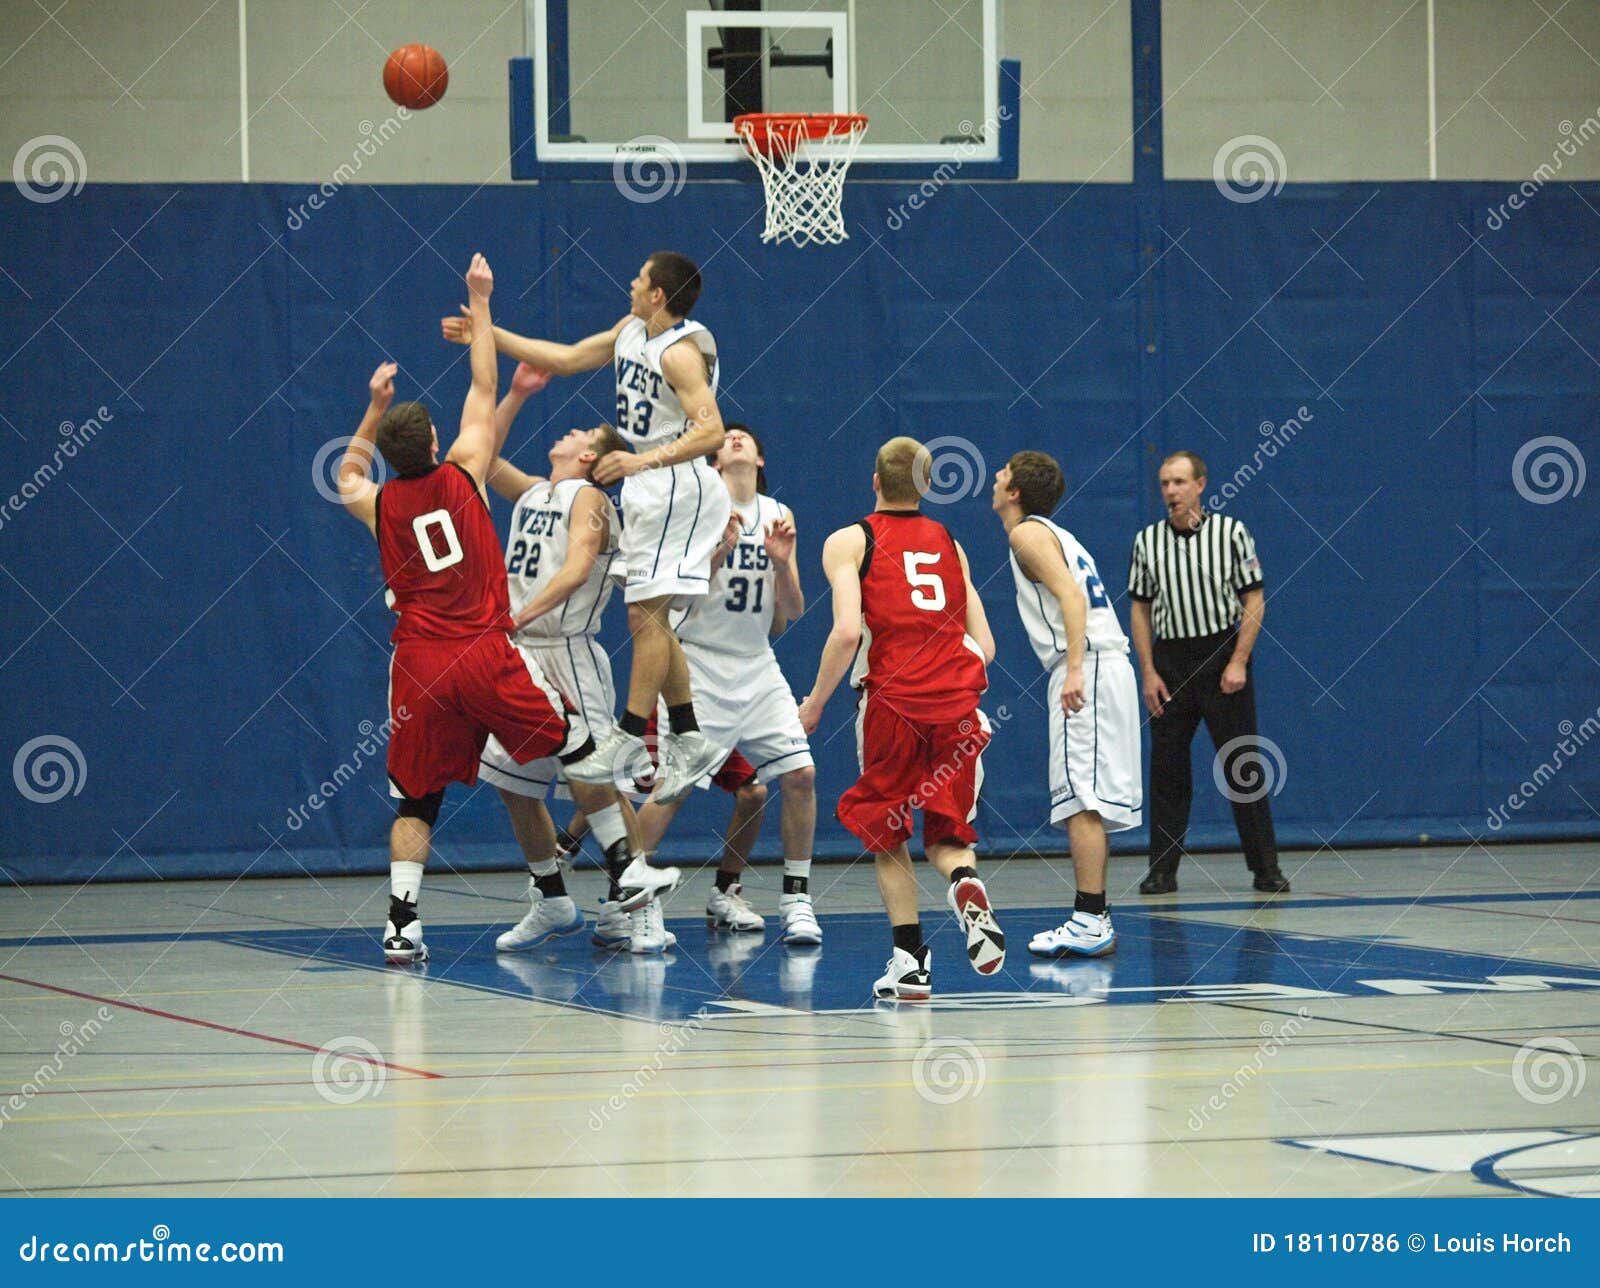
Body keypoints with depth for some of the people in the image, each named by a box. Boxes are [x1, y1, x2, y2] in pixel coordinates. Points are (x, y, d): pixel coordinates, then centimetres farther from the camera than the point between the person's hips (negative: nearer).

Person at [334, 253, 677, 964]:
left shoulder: (378, 505, 6)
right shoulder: (461, 475, 1)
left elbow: (348, 473, 32)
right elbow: (483, 387, 12)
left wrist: (375, 407, 32)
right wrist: (479, 304, 19)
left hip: (418, 663, 2)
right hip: (487, 653, -2)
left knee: (416, 797, 6)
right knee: (577, 746, 13)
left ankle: (401, 924, -5)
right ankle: (629, 867, 12)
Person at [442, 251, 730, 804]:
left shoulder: (681, 352, -17)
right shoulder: (631, 331, 12)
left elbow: (711, 431, -25)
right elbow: (567, 359, 22)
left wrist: (644, 460, -32)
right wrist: (488, 335, 22)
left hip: (678, 486, -10)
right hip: (648, 488, 10)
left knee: (646, 613, -11)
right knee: (648, 616, 9)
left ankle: (630, 738, -10)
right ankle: (689, 741, 11)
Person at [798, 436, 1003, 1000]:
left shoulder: (849, 542, 4)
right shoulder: (950, 544, 17)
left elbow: (847, 631, -11)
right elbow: (985, 647, 14)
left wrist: (815, 702, 0)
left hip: (893, 702, -3)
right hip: (958, 703, 3)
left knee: (887, 836, 15)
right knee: (946, 836, 12)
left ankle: (910, 960, 8)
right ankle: (967, 887, -21)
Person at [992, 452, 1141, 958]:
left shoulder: (1027, 534, -4)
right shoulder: (1054, 534, 24)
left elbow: (1070, 595, -17)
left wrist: (1075, 668, -26)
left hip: (1087, 668, -10)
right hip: (1106, 666, 10)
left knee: (1082, 800, -12)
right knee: (1088, 802, 12)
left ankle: (1090, 923, -16)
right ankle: (1093, 920, 14)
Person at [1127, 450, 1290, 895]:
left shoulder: (1230, 532, -1)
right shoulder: (1147, 541, 6)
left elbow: (1254, 600, -1)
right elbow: (1140, 609, 10)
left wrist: (1238, 662, -9)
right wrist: (1148, 672, 1)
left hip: (1223, 655, -2)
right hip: (1170, 663, 2)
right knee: (1167, 768, 1)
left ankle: (1266, 868, 2)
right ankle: (1162, 870, 7)